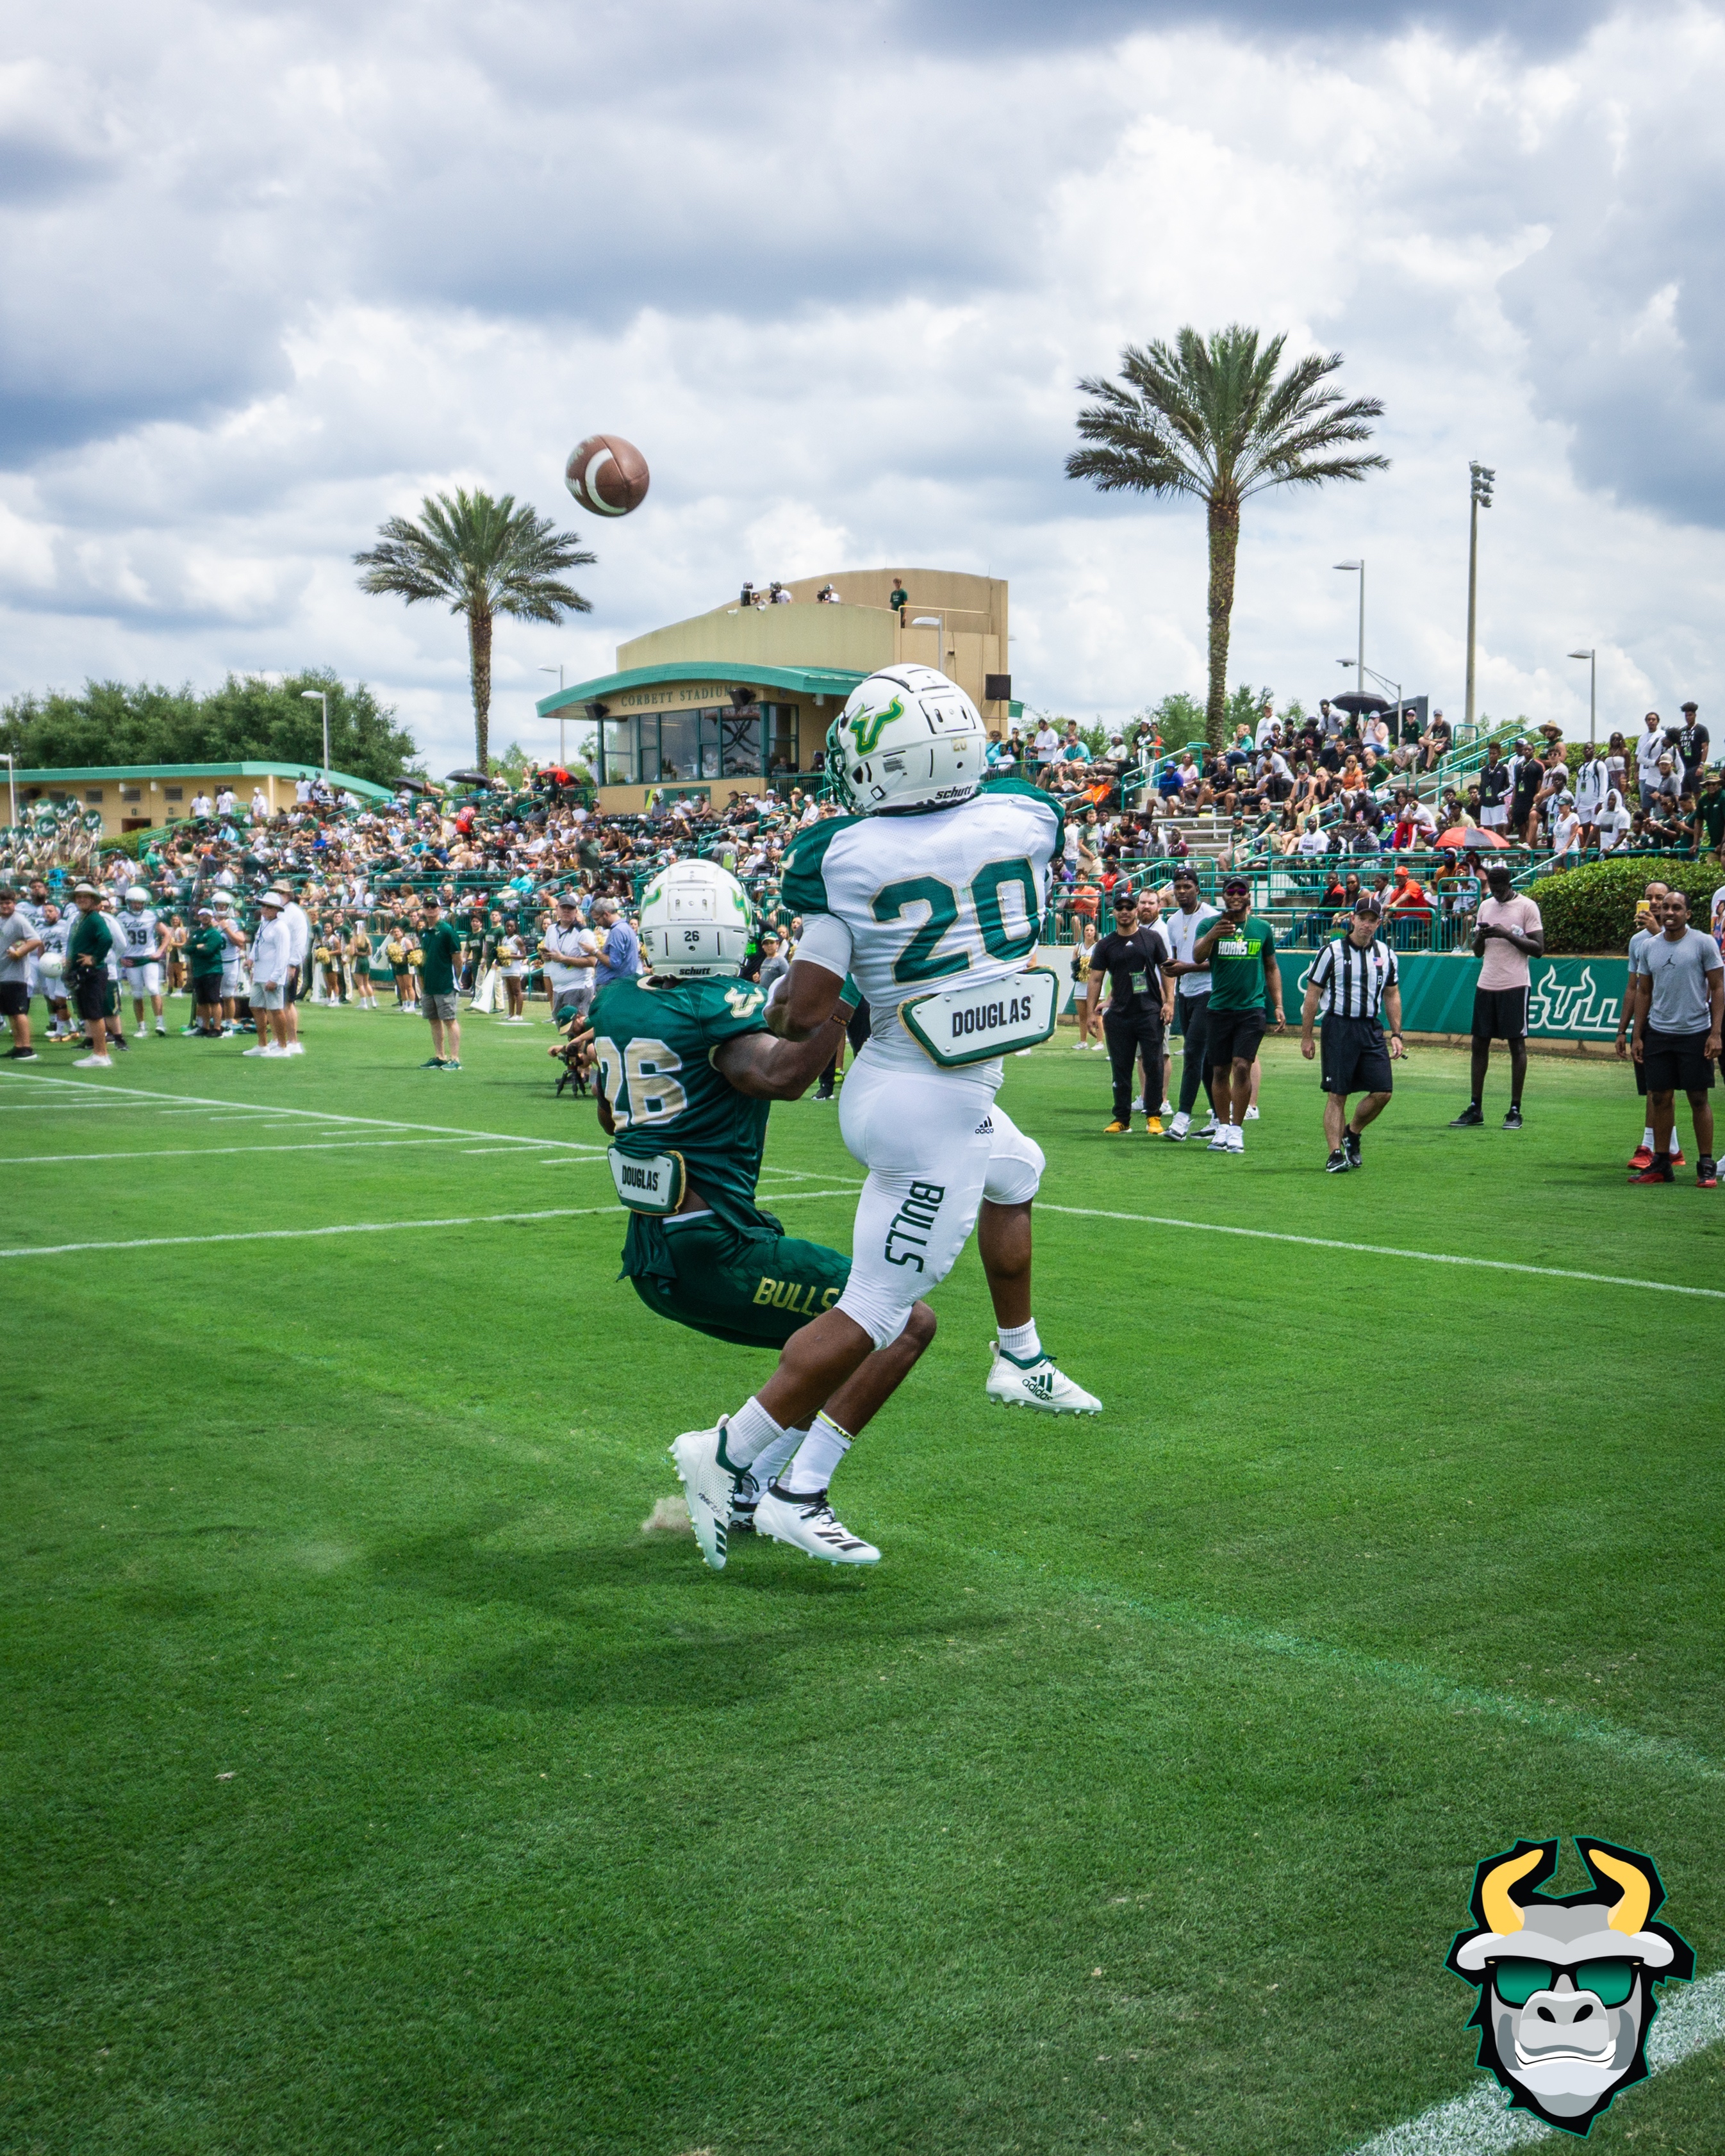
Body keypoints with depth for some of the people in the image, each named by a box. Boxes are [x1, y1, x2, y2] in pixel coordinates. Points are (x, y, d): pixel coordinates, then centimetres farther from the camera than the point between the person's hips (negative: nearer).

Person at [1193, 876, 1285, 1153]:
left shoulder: (1262, 928, 7)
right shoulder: (1211, 925, 3)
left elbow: (1272, 968, 17)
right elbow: (1198, 956, -14)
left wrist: (1278, 1007, 11)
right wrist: (1211, 936, -35)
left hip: (1252, 1008, -1)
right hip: (1220, 1008, 1)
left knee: (1242, 1066, -12)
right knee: (1220, 1071, 6)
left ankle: (1237, 1130, -5)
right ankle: (1223, 1128, 18)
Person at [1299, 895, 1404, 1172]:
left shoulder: (1386, 954, 10)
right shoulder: (1332, 951, -3)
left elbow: (1392, 996, 18)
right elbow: (1312, 995, -1)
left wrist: (1396, 1035, 9)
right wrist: (1306, 1037, -3)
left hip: (1372, 1029, 4)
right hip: (1338, 1027, -4)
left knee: (1383, 1091, -3)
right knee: (1336, 1095, -5)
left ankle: (1352, 1133, 20)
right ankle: (1335, 1154, -3)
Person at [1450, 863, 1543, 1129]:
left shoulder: (1527, 907, -4)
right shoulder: (1485, 906, 14)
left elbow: (1538, 950, -8)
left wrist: (1508, 935, -17)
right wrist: (1480, 936, -4)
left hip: (1514, 986, -6)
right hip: (1486, 984, 6)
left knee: (1517, 1044, -2)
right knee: (1480, 1043, 5)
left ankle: (1515, 1110, 2)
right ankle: (1475, 1109, 10)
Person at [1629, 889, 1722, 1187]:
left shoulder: (1703, 943, -4)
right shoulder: (1649, 947, 8)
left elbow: (1718, 989, -3)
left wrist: (1715, 1033, -11)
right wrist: (1637, 1036, 8)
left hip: (1695, 1034, -4)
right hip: (1658, 1033, 4)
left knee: (1699, 1099, -1)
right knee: (1660, 1098, 6)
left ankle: (1706, 1166, 6)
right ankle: (1660, 1164, 14)